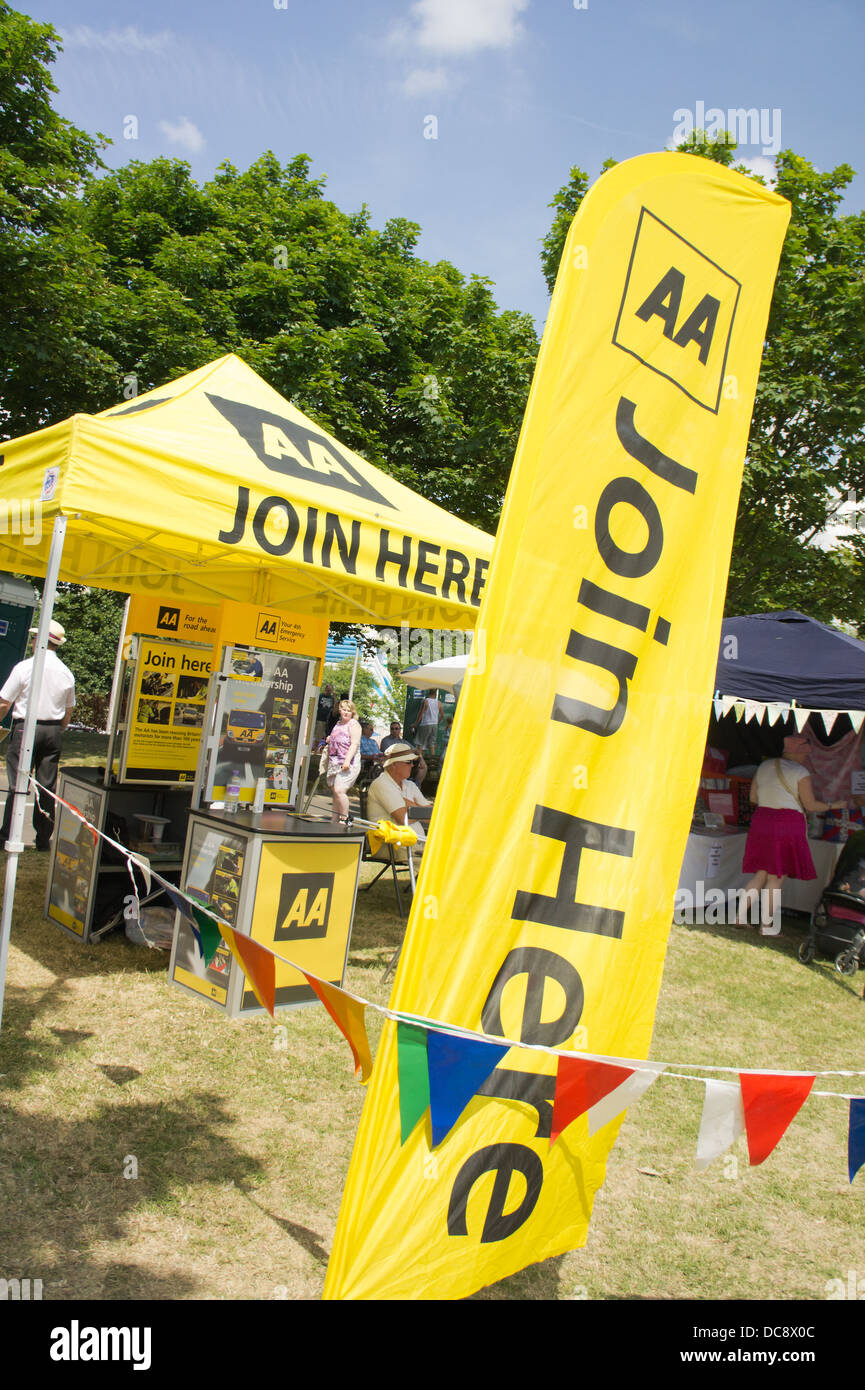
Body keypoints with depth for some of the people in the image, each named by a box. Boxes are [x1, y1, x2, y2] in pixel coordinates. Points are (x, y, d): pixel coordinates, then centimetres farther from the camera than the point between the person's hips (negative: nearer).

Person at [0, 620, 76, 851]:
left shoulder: (24, 667, -10)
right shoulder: (66, 673, 5)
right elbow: (68, 711, 13)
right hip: (53, 731, 4)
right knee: (47, 786, 6)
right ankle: (43, 838, 10)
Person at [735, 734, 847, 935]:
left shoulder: (765, 766, 13)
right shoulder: (800, 772, -6)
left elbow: (753, 797, 15)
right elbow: (811, 805, -3)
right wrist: (834, 805, 12)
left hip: (761, 820, 6)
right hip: (787, 823, -6)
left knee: (761, 873, 14)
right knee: (777, 878, 1)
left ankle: (741, 915, 8)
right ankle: (768, 926, 5)